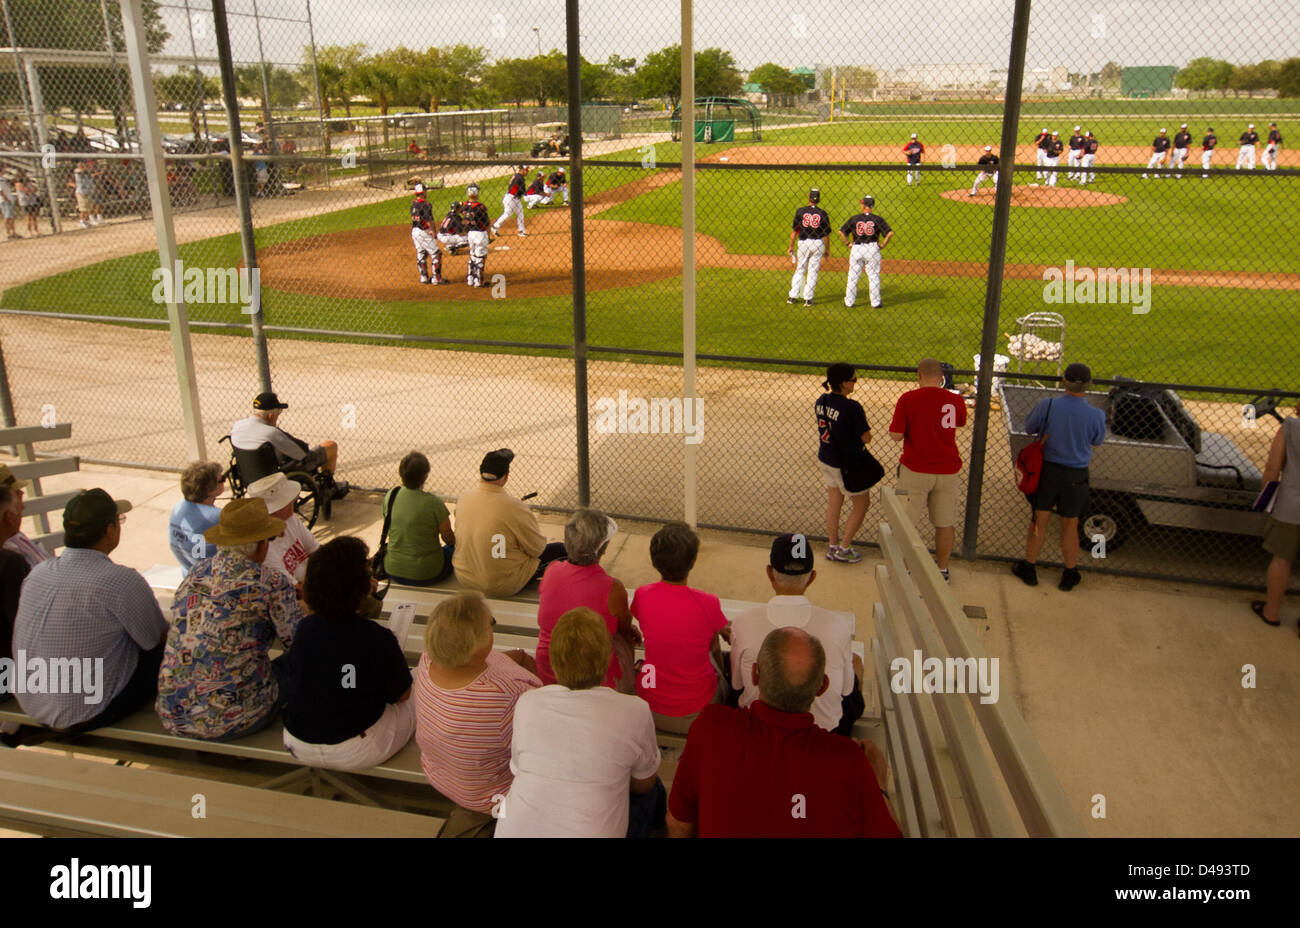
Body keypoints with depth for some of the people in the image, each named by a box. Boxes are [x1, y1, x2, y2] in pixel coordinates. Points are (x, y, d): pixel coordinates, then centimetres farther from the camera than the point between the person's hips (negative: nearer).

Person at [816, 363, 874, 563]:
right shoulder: (852, 407, -27)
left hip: (825, 458, 7)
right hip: (848, 464, -7)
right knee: (862, 504, 14)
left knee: (834, 502, 21)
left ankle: (832, 546, 31)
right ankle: (844, 549, 19)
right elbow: (866, 437, -18)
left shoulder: (821, 401, -4)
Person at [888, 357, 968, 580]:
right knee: (945, 524, 14)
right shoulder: (955, 401, -2)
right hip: (947, 470, 3)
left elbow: (896, 435, -13)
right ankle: (942, 568, 26)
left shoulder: (908, 399, -12)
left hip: (915, 470, -3)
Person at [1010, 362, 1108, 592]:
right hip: (1076, 476, 0)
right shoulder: (1095, 415, -15)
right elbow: (1097, 441, 4)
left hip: (1047, 470, 0)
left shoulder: (1047, 406, -17)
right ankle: (1070, 575, 29)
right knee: (1070, 525, 15)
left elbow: (1029, 428, -1)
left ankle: (1028, 568, 26)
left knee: (1039, 520, 14)